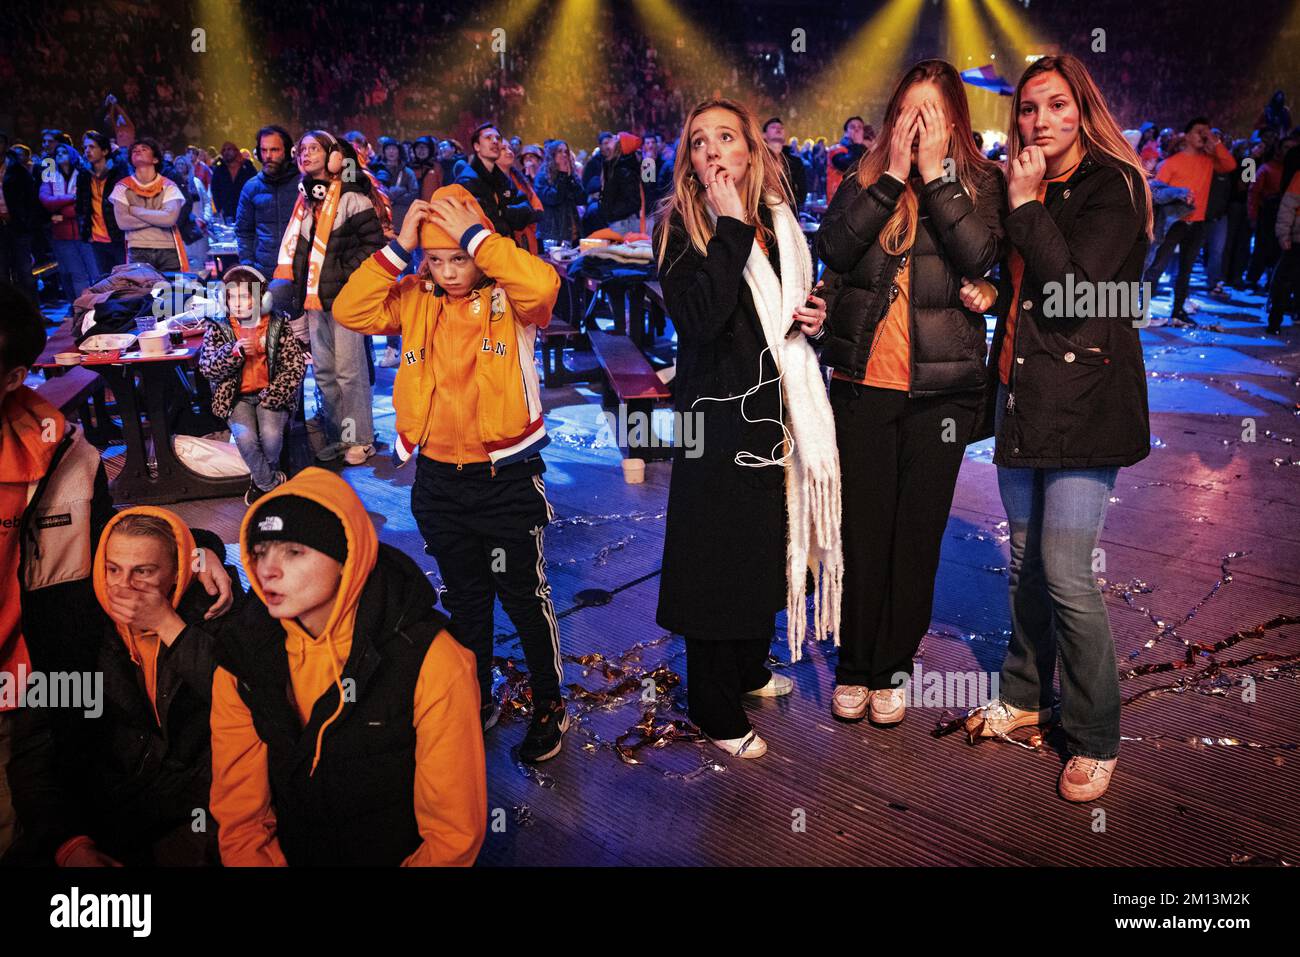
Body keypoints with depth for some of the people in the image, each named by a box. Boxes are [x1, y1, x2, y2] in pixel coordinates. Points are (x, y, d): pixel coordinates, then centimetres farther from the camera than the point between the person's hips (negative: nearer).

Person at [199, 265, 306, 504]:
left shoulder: (278, 326, -1)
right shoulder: (218, 328, 1)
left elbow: (296, 366, -4)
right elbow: (207, 368, -7)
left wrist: (272, 395, -14)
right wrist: (234, 351, -26)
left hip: (270, 394, 0)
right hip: (237, 397, 0)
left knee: (271, 435, -28)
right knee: (246, 437, -28)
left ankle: (261, 480, 6)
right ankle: (272, 483, -2)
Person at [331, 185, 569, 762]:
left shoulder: (508, 299, -10)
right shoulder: (416, 300, 1)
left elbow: (543, 285, -32)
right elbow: (350, 312, -10)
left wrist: (476, 234, -25)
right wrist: (398, 249, -15)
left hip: (507, 476, -4)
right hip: (438, 477, 4)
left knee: (525, 596, 8)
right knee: (464, 599, 19)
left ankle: (548, 705, 27)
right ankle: (476, 699, 38)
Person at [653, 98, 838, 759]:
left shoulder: (777, 220, 9)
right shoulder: (680, 226, -9)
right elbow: (700, 317, -26)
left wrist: (812, 315, 1)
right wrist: (730, 225, -23)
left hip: (775, 406, 6)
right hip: (717, 412, -6)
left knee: (768, 542, 16)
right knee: (718, 556, 1)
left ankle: (748, 669, 38)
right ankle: (715, 709, 17)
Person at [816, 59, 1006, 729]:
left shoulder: (978, 181, 4)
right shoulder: (865, 178, 7)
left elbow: (981, 254, -14)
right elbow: (833, 250, -10)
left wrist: (935, 172, -12)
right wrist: (894, 174, -12)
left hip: (941, 389, 0)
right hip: (863, 379, 1)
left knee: (919, 531, 8)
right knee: (862, 528, 5)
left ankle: (894, 667, 25)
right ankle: (854, 665, 23)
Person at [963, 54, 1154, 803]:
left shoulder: (1111, 186, -7)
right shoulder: (1023, 188, 15)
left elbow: (1075, 288, -21)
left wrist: (1027, 204, -14)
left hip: (1084, 398, -7)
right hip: (1022, 394, 7)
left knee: (1066, 571, -10)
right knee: (1027, 558, 13)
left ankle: (1096, 741, 5)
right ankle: (1026, 696, 29)